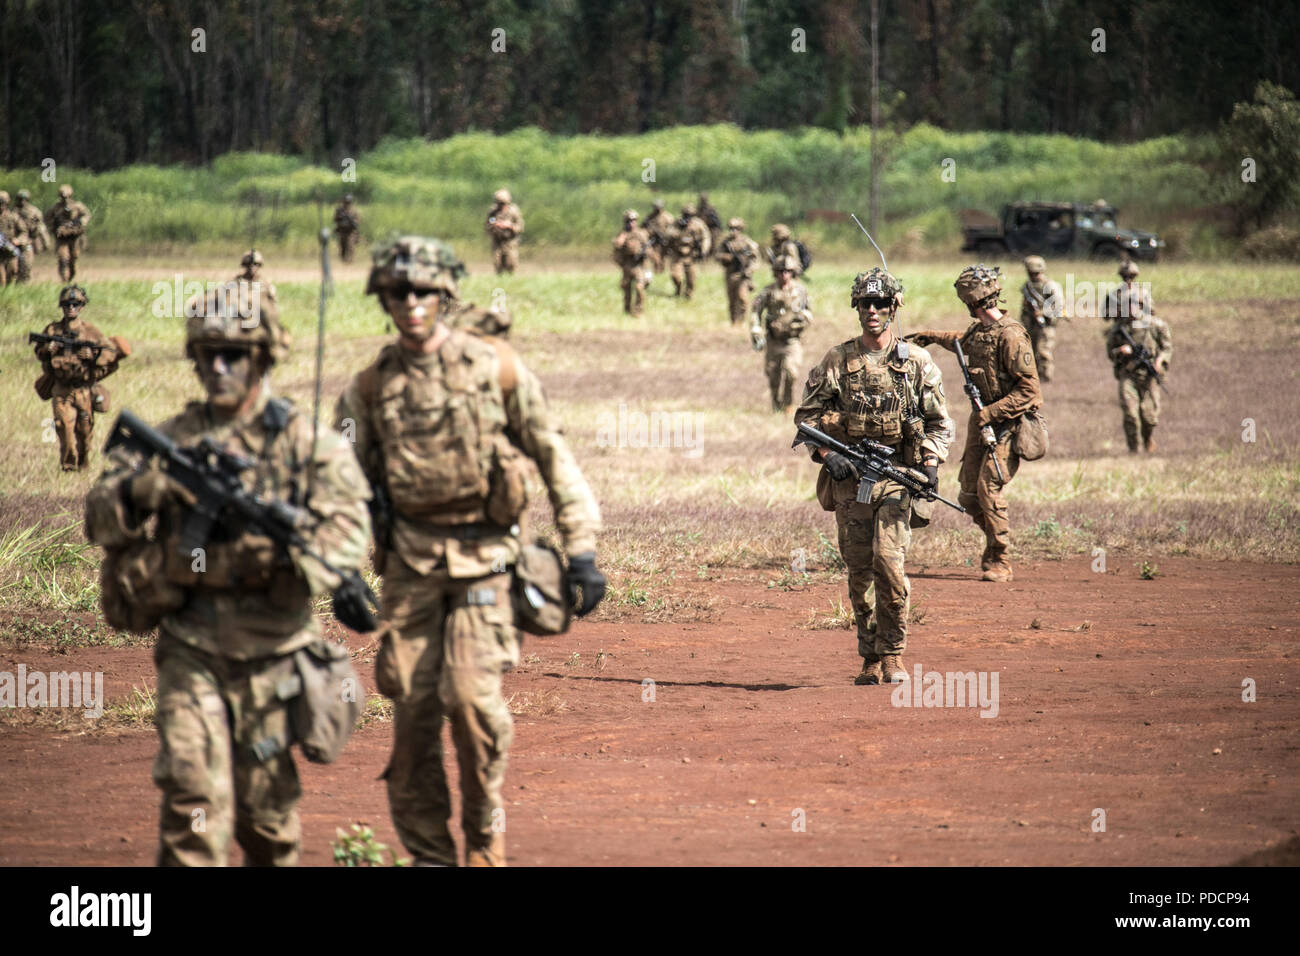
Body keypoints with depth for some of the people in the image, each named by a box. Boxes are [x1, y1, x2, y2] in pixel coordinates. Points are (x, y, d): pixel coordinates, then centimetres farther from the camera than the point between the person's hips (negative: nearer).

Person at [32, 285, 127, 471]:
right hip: (61, 389, 0)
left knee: (84, 428, 6)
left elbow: (111, 350, 4)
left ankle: (83, 462, 24)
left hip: (84, 389, 0)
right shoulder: (52, 330, 5)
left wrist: (94, 356, -14)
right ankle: (69, 463, -7)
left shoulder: (90, 331, 2)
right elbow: (39, 352, 12)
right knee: (64, 425, -13)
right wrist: (48, 349, -10)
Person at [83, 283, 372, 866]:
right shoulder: (171, 441, 7)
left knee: (266, 805, 10)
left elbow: (345, 533, -9)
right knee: (194, 795, -14)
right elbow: (100, 521, 1)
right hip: (190, 649, 0)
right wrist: (150, 484, -19)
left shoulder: (307, 442, 1)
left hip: (271, 653, 0)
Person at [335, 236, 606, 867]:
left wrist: (581, 551, 0)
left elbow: (554, 458, 4)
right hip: (409, 560, 3)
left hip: (484, 557, -2)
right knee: (413, 709, 0)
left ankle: (485, 831, 7)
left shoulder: (495, 367, 0)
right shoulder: (371, 389, 6)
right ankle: (428, 852, 12)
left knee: (471, 696, -15)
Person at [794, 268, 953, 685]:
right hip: (850, 478, 2)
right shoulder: (836, 362, 6)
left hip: (899, 478, -2)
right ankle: (870, 659, 14)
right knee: (860, 572, 3)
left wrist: (931, 464, -4)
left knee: (889, 560, -17)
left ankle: (893, 653, -6)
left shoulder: (918, 362, 6)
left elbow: (940, 424, 10)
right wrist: (827, 455, -8)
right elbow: (806, 416, 7)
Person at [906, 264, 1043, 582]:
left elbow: (1029, 389, -21)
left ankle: (999, 562, -6)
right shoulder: (978, 330, 8)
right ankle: (994, 541, 24)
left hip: (1008, 424, -8)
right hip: (983, 418, 8)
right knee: (969, 494, 5)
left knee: (988, 487, -15)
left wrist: (991, 412, -22)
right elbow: (962, 342, 36)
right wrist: (930, 336, 45)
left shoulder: (1011, 336, -19)